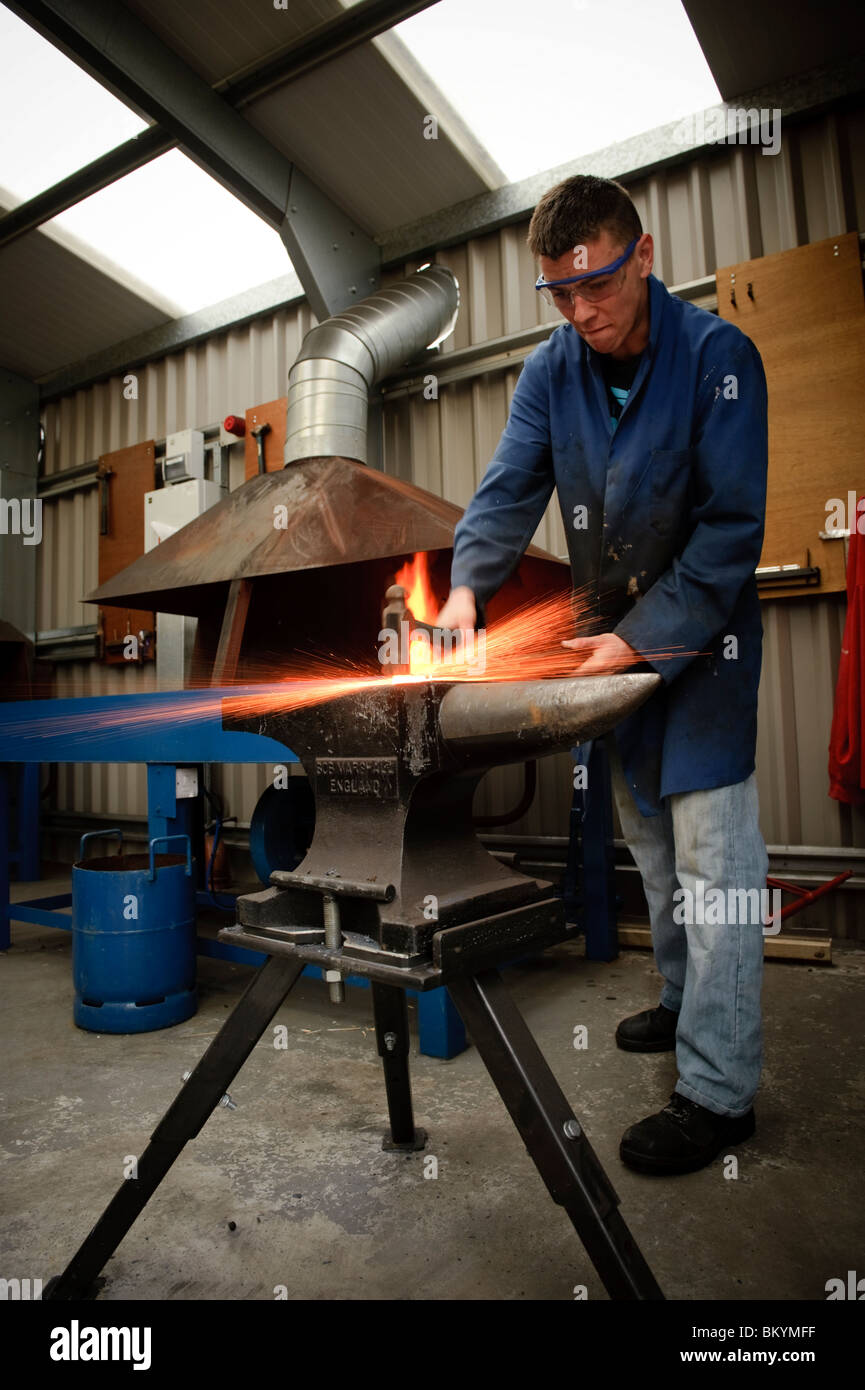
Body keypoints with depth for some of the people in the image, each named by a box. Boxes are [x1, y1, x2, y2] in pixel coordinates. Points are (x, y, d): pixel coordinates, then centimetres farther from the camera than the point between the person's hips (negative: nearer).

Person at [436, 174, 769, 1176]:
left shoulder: (717, 356, -14)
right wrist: (467, 585, -25)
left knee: (712, 855, -7)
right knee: (648, 835, 15)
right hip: (613, 635, 6)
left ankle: (718, 1091, 5)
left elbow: (731, 525, -18)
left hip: (704, 636, -5)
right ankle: (684, 1001, 35)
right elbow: (510, 488, -6)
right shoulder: (550, 369, 1)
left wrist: (641, 639, -23)